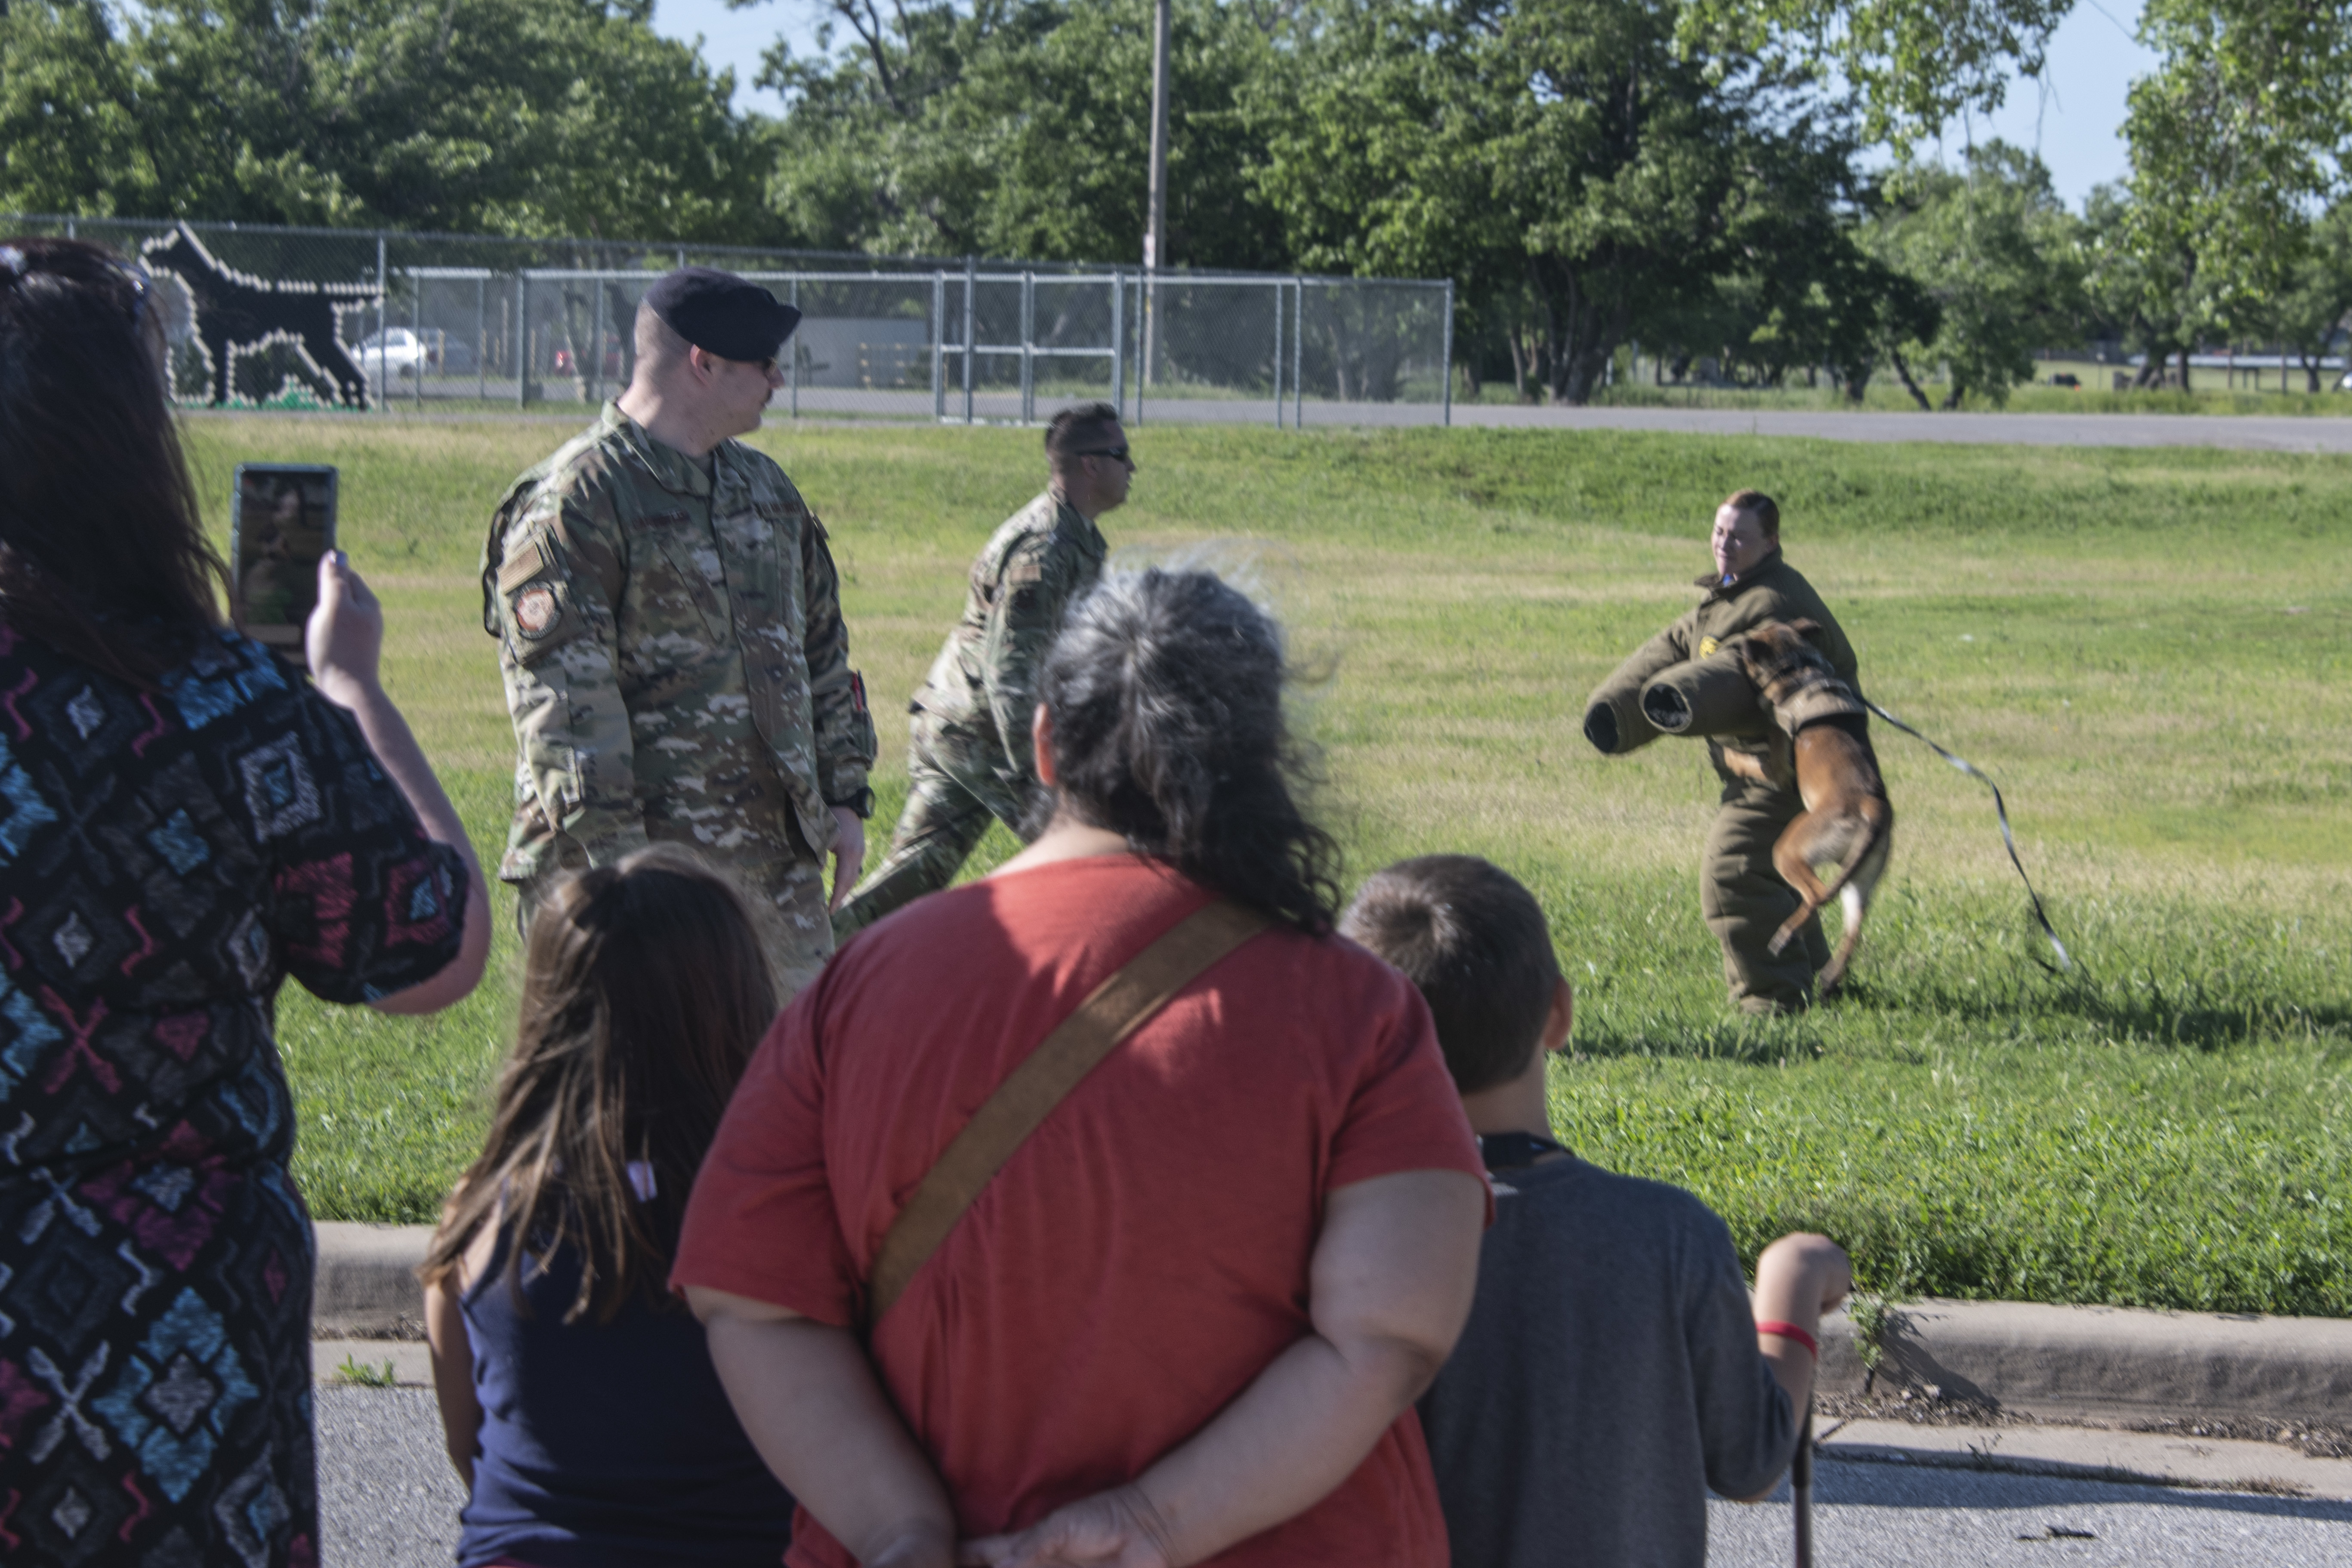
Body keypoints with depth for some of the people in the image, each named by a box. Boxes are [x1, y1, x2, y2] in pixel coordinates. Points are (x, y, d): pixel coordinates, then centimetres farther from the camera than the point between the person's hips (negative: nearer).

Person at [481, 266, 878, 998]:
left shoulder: (766, 490, 16)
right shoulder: (571, 503, -10)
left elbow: (821, 647, 24)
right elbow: (559, 701, -16)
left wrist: (846, 795, 15)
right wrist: (612, 856, -21)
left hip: (779, 861, 8)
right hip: (647, 864, -8)